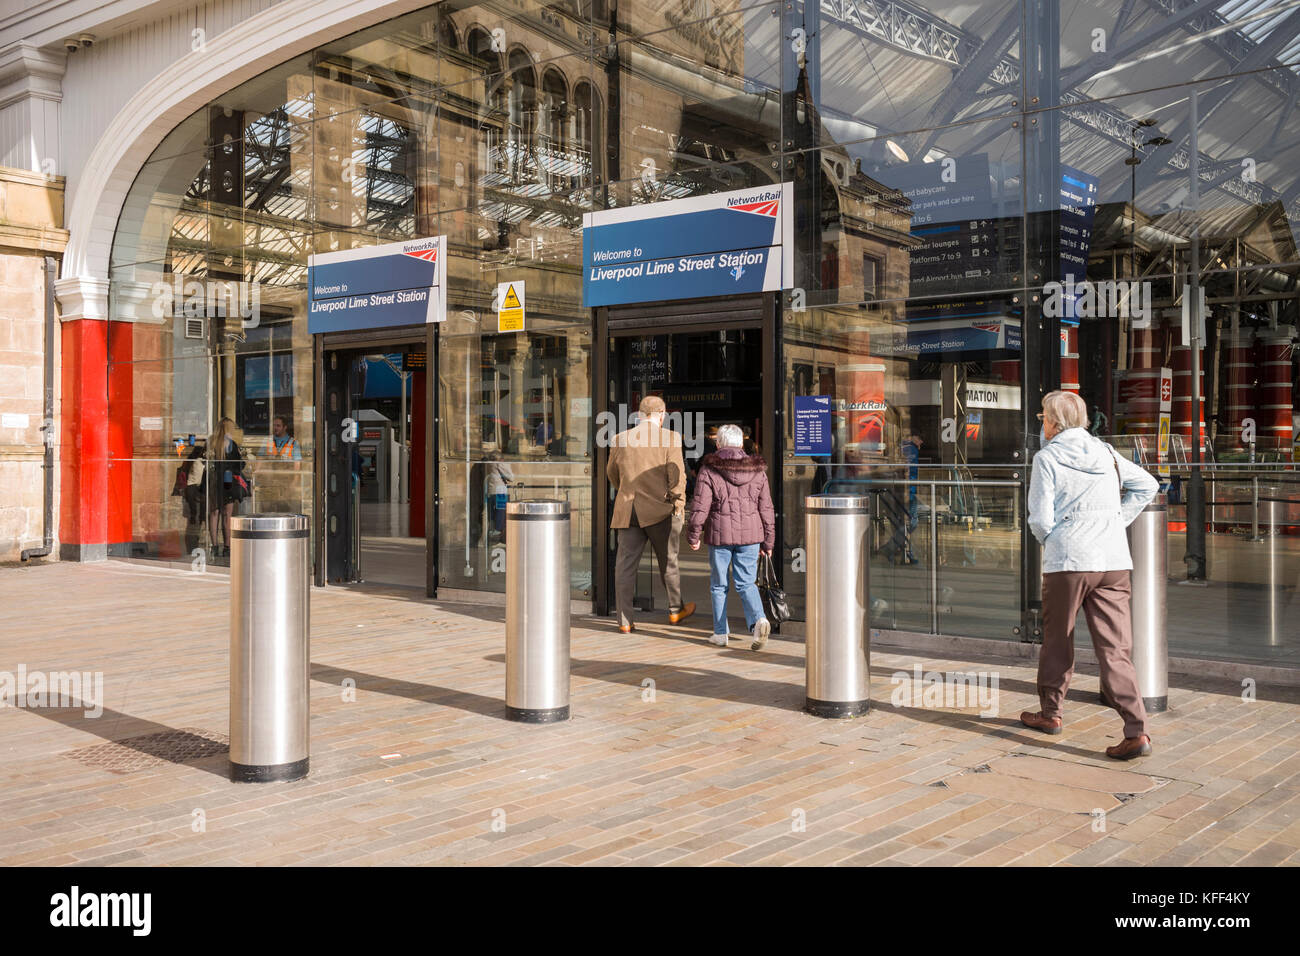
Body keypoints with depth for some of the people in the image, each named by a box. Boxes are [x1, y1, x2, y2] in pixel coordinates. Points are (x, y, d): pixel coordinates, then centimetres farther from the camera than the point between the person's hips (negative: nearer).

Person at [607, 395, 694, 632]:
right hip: (660, 511, -2)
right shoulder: (670, 438, -7)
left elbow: (612, 474, 17)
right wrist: (679, 507, 2)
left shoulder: (620, 440, 4)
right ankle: (676, 610, 31)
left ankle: (625, 620, 4)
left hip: (628, 512, 2)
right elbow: (676, 476, -10)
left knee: (625, 565, 5)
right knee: (668, 562, 15)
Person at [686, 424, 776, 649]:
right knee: (746, 582, 8)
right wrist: (768, 542, 14)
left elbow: (700, 507, -8)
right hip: (750, 534, 2)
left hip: (720, 534, -2)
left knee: (719, 584, 11)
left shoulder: (709, 470, -5)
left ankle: (721, 633, 15)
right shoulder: (758, 471, 5)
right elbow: (767, 509, 7)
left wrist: (693, 536, 3)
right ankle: (758, 619, -16)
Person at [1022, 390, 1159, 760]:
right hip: (1114, 561, 4)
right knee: (1116, 648, 1)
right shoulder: (1106, 453, 12)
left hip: (1067, 562, -4)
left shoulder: (1047, 457, -3)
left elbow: (1040, 520, -8)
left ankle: (1050, 713, 28)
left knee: (1057, 640, 14)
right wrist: (1117, 521, 17)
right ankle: (1137, 731, -9)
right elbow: (1147, 485, 19)